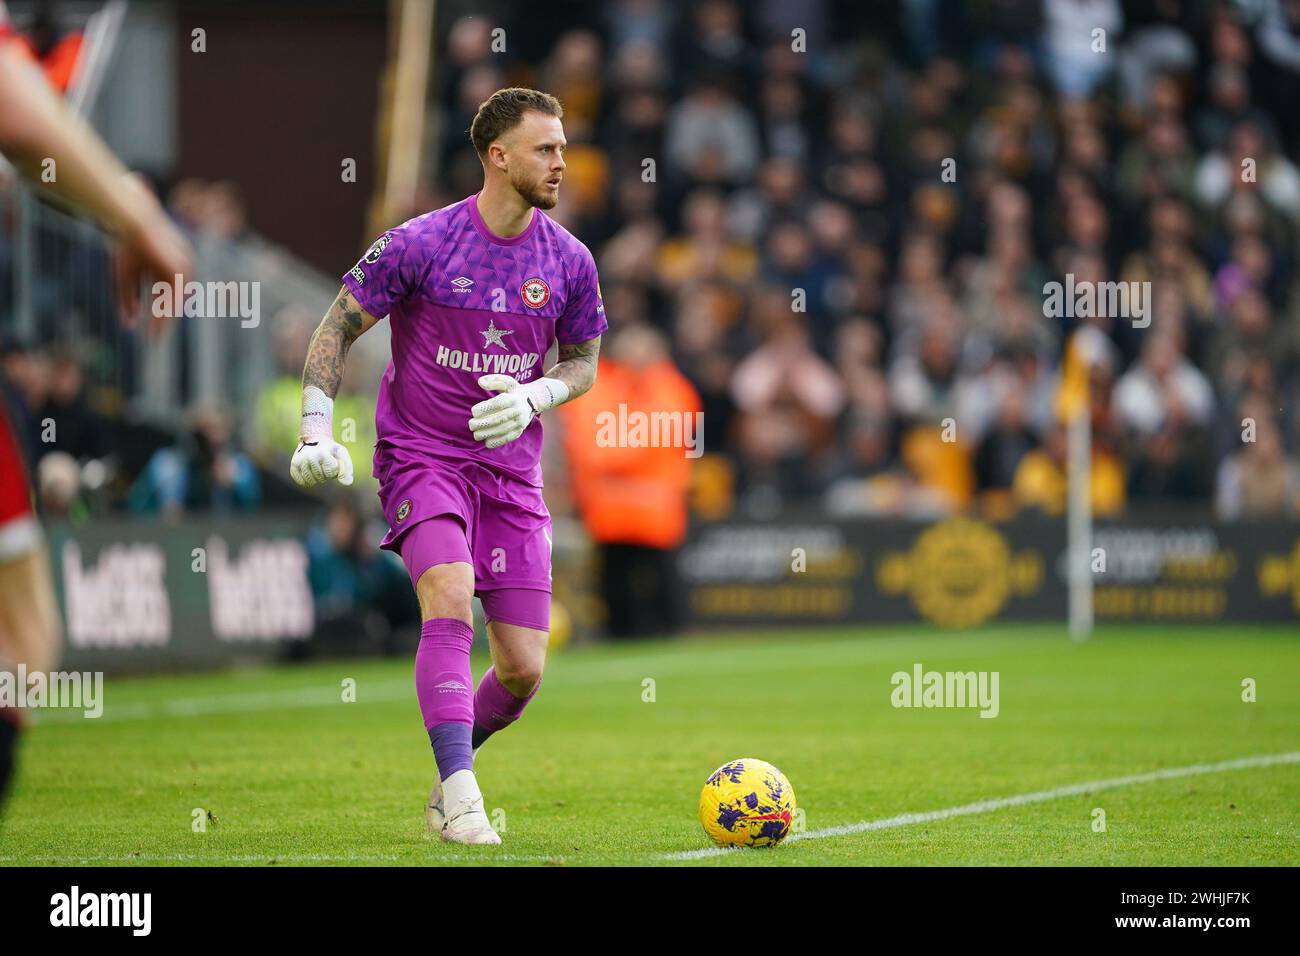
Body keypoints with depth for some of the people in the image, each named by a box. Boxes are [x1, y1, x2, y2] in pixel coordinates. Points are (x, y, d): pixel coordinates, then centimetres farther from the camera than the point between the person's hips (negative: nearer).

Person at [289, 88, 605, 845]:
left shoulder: (570, 262, 0)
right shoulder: (418, 245, -10)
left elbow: (583, 363, 13)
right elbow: (337, 329, 0)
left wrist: (533, 398, -9)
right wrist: (318, 433, -10)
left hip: (511, 471, 4)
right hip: (421, 460, -4)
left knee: (523, 671, -1)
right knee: (451, 595, -30)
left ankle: (452, 771, 28)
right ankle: (461, 797, -29)